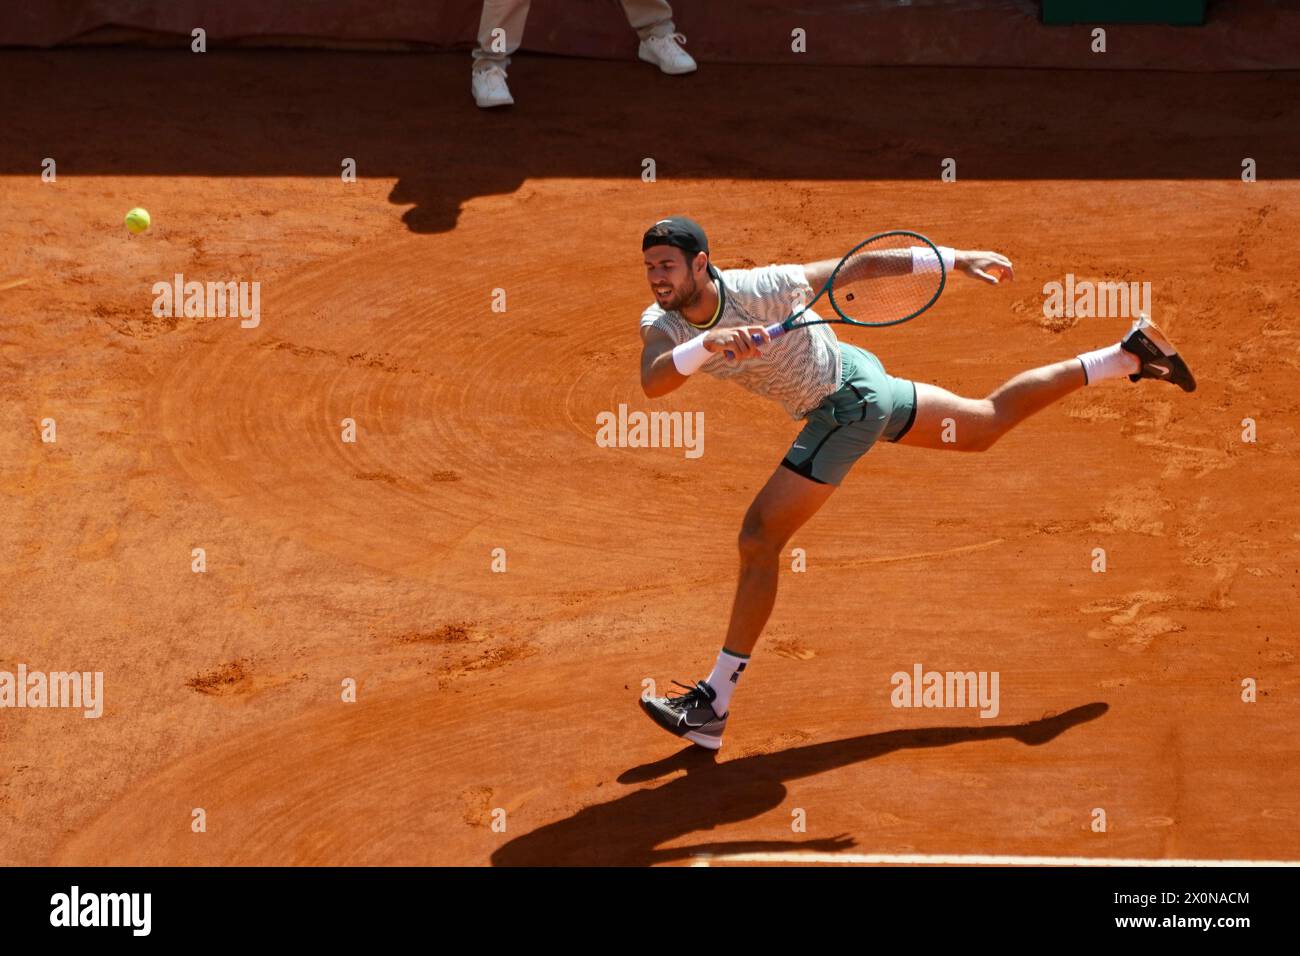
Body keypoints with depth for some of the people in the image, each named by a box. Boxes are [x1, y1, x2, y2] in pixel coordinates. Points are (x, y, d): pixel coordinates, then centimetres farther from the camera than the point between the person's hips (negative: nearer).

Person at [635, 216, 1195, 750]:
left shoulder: (760, 289, -30)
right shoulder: (662, 323, -11)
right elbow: (653, 384, -31)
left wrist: (955, 260, -17)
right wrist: (706, 344, -51)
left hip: (848, 405, -8)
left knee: (759, 539, -12)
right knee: (990, 421, 25)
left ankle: (714, 706, -6)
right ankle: (1126, 356, 33)